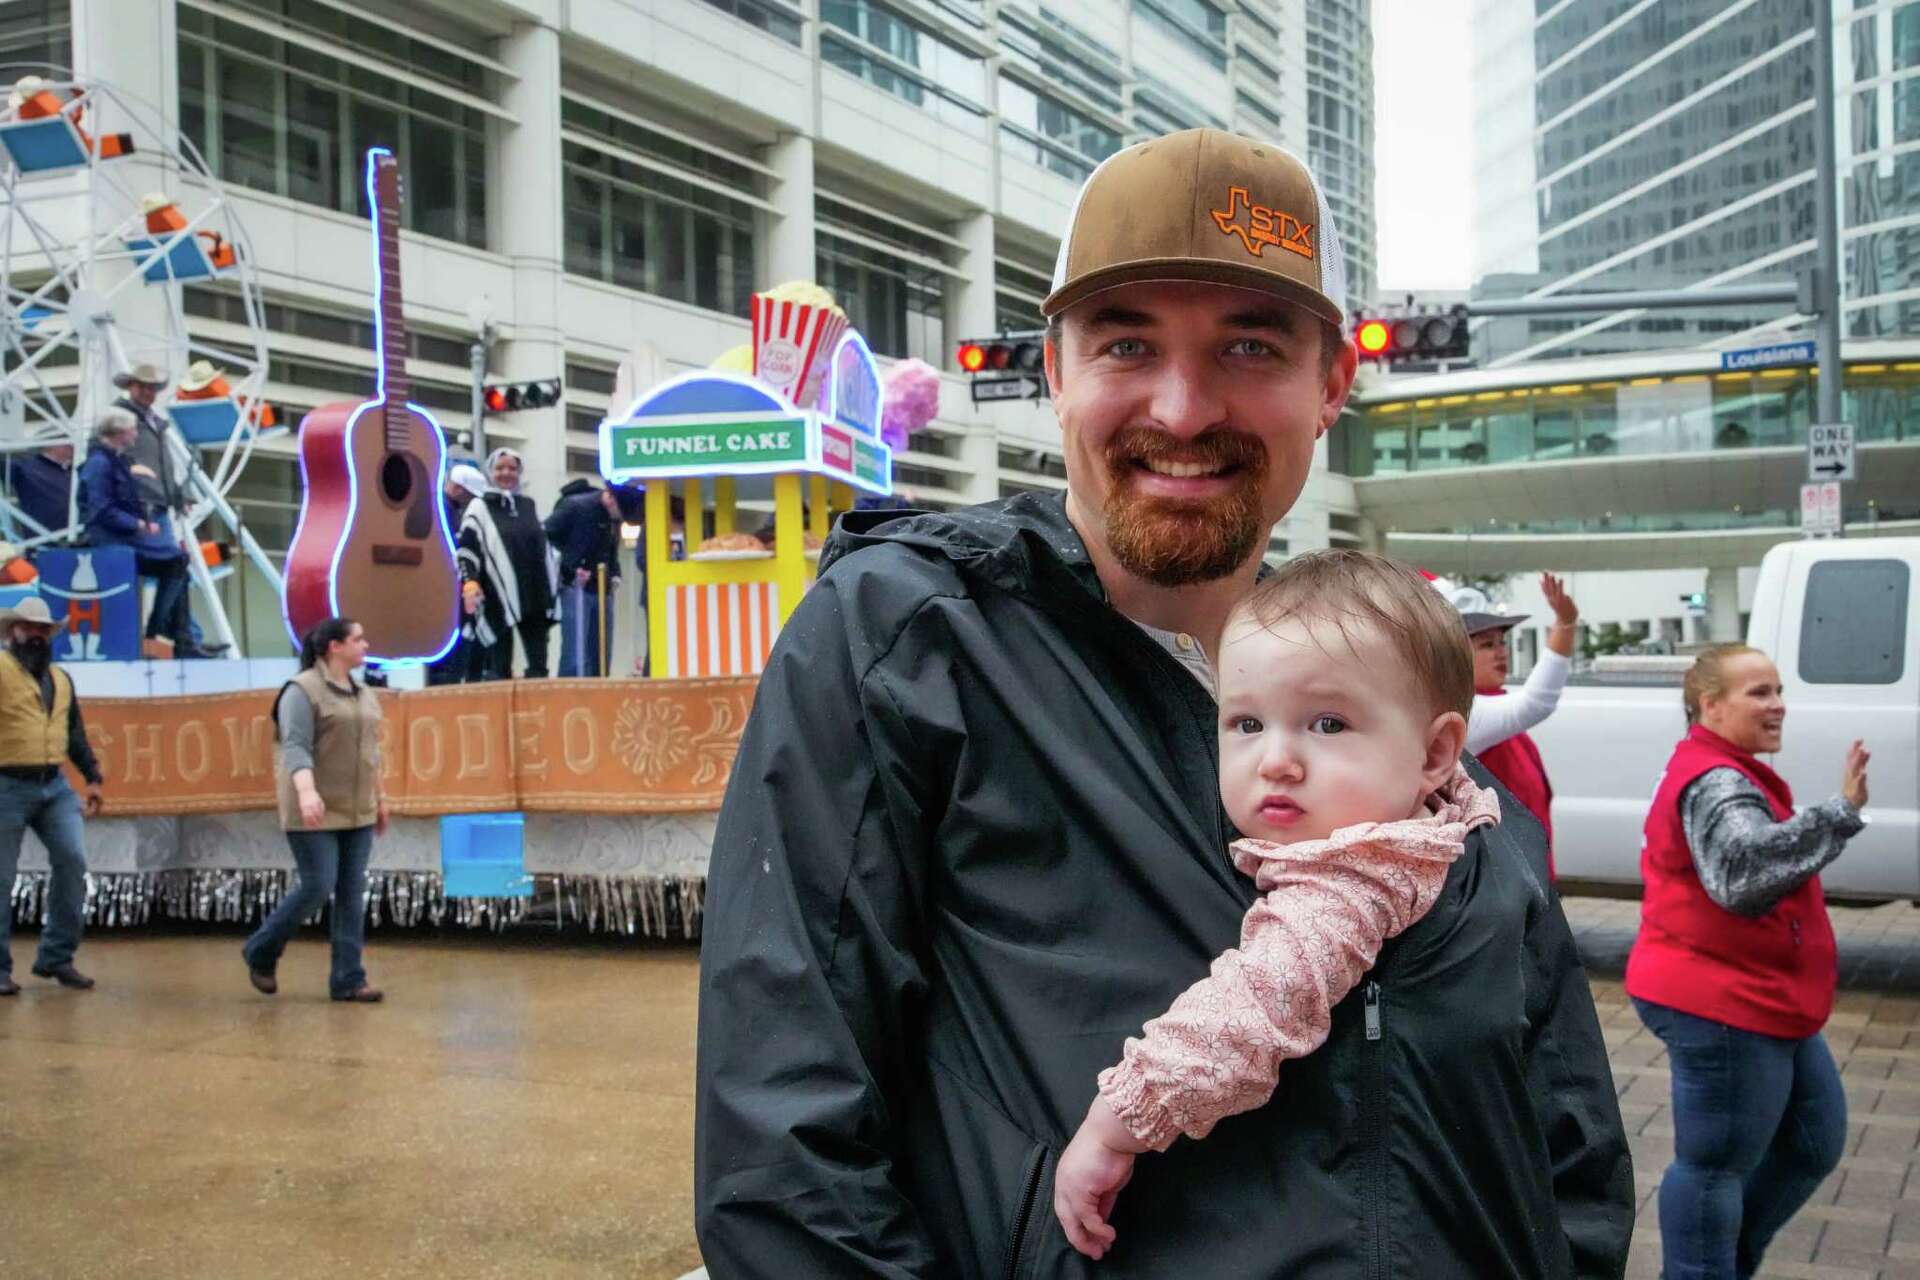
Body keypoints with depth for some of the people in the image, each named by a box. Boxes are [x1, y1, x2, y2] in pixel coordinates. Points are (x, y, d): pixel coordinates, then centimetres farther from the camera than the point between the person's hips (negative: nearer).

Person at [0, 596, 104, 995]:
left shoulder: (61, 679, 18)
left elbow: (75, 733, 23)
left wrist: (92, 777, 18)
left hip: (55, 786, 6)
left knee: (73, 862, -5)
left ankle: (56, 957, 7)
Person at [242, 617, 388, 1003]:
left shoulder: (363, 694, 13)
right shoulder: (302, 691, -11)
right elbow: (295, 747, -22)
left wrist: (380, 798, 20)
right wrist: (307, 791, -35)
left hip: (356, 811, 7)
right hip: (316, 812, -7)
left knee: (352, 893, 3)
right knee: (316, 888, -8)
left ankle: (347, 980, 6)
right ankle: (260, 952, 15)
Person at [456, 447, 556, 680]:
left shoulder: (528, 505, 18)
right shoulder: (479, 508, 2)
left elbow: (544, 546, 24)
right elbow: (466, 551, -6)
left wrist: (553, 586, 22)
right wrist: (469, 583, -20)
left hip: (535, 596, 5)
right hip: (499, 598, -5)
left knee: (539, 663, 5)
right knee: (500, 666, -2)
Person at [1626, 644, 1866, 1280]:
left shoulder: (1726, 775, 16)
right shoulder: (1714, 782, -20)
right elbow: (1744, 869, -38)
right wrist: (1840, 812, -40)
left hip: (1762, 1001, 11)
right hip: (1723, 1009, -11)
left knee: (1815, 1144, 19)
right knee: (1717, 1163, 0)